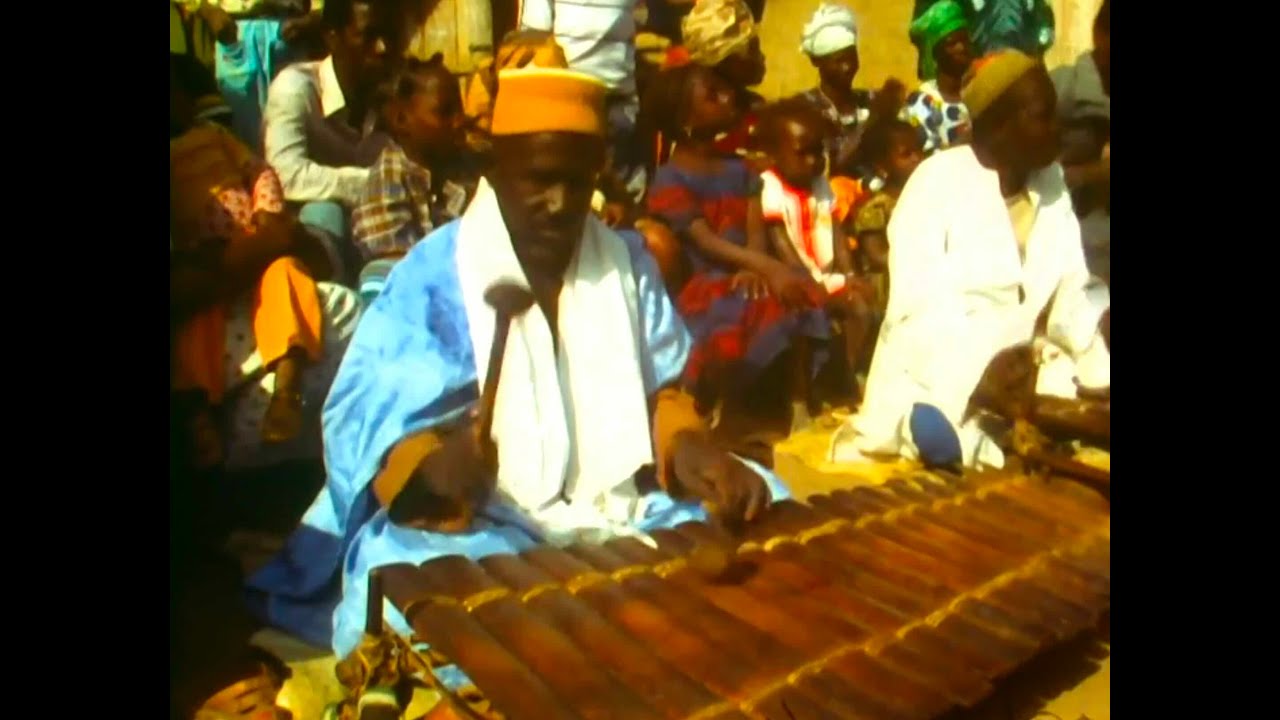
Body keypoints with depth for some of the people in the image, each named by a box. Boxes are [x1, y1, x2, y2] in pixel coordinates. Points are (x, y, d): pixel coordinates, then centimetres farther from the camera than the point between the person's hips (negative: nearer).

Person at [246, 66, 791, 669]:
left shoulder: (626, 261, 7)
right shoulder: (432, 279, -8)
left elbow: (659, 390, 12)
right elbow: (360, 428, -12)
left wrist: (689, 450, -11)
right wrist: (433, 468, -34)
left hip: (623, 508, 5)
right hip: (477, 525, -4)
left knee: (757, 508, -10)